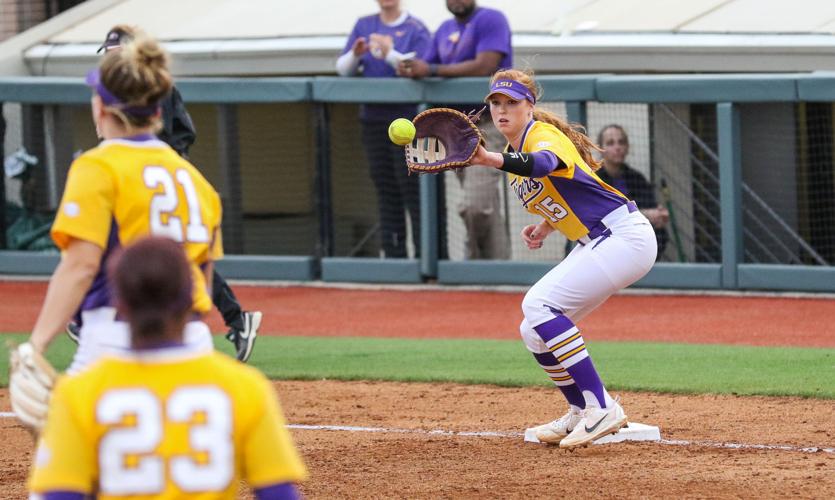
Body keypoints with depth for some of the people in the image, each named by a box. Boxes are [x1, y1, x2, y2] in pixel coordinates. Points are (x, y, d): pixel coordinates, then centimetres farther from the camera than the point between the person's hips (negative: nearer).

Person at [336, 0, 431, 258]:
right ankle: (393, 254, 11)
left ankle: (424, 252, -9)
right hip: (373, 118, 5)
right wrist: (355, 55, -10)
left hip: (407, 118, -5)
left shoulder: (416, 29, -1)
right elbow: (343, 68, 11)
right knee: (386, 188, 7)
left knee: (411, 187, -10)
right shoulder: (364, 25, 13)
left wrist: (390, 55, -25)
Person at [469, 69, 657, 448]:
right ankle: (582, 412, 21)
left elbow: (543, 164, -42)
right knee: (534, 332, 6)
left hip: (624, 237, -10)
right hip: (593, 244, 10)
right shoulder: (515, 152, 13)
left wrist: (491, 160, -60)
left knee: (539, 304, -23)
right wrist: (543, 228, 6)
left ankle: (600, 408, -23)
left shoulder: (543, 136, -16)